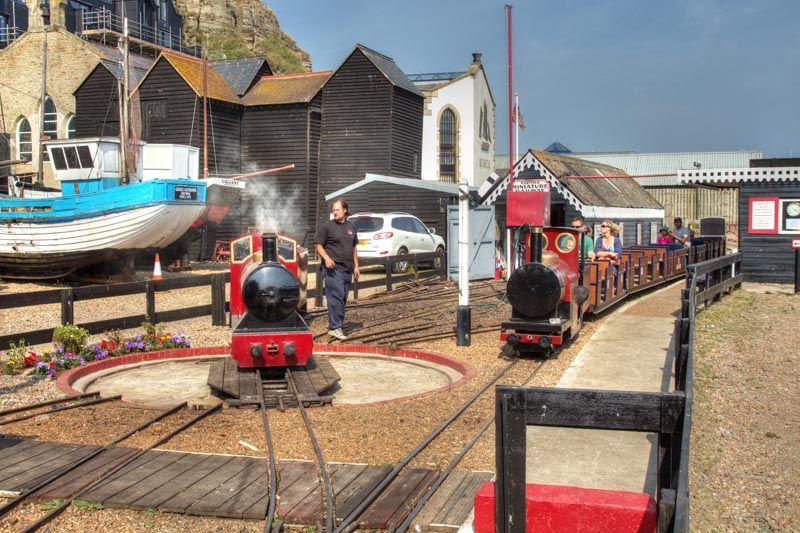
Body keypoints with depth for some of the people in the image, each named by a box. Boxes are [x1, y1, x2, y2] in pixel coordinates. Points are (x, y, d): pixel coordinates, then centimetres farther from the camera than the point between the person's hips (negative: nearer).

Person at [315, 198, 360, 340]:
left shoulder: (351, 227, 15)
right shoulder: (327, 226, -2)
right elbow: (318, 246, -2)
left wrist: (356, 266, 18)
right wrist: (326, 258, -19)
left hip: (347, 269, 6)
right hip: (333, 268, -6)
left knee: (342, 299, 10)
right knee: (336, 297, -14)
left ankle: (338, 324, 19)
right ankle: (334, 327, -14)